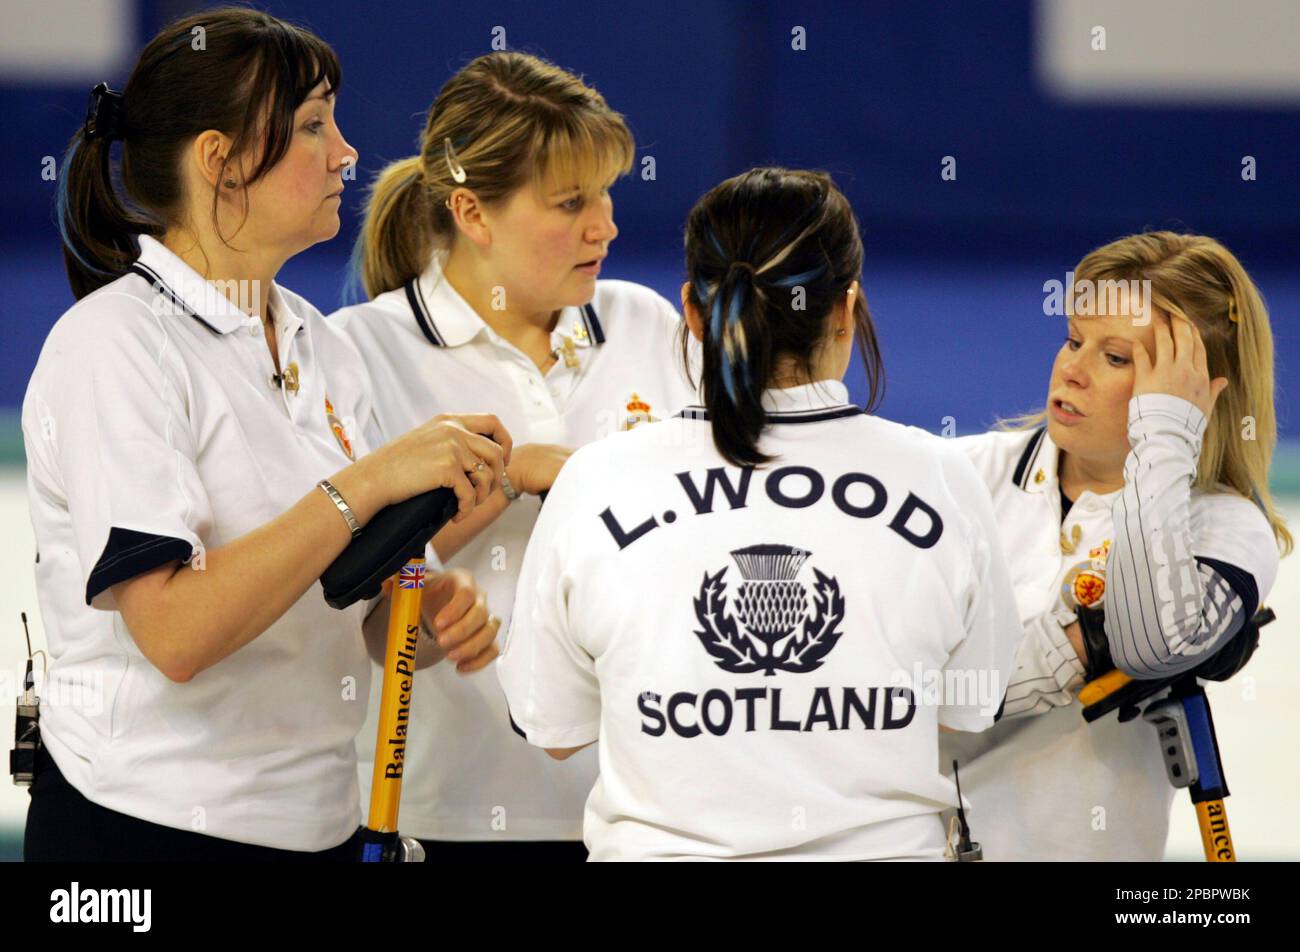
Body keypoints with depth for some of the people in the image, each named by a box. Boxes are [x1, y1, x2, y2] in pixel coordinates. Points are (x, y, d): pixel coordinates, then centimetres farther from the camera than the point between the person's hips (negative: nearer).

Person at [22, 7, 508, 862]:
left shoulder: (323, 350, 10)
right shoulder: (109, 348, -13)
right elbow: (175, 632, -24)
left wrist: (436, 609, -6)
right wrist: (367, 481, -23)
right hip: (149, 824, -7)